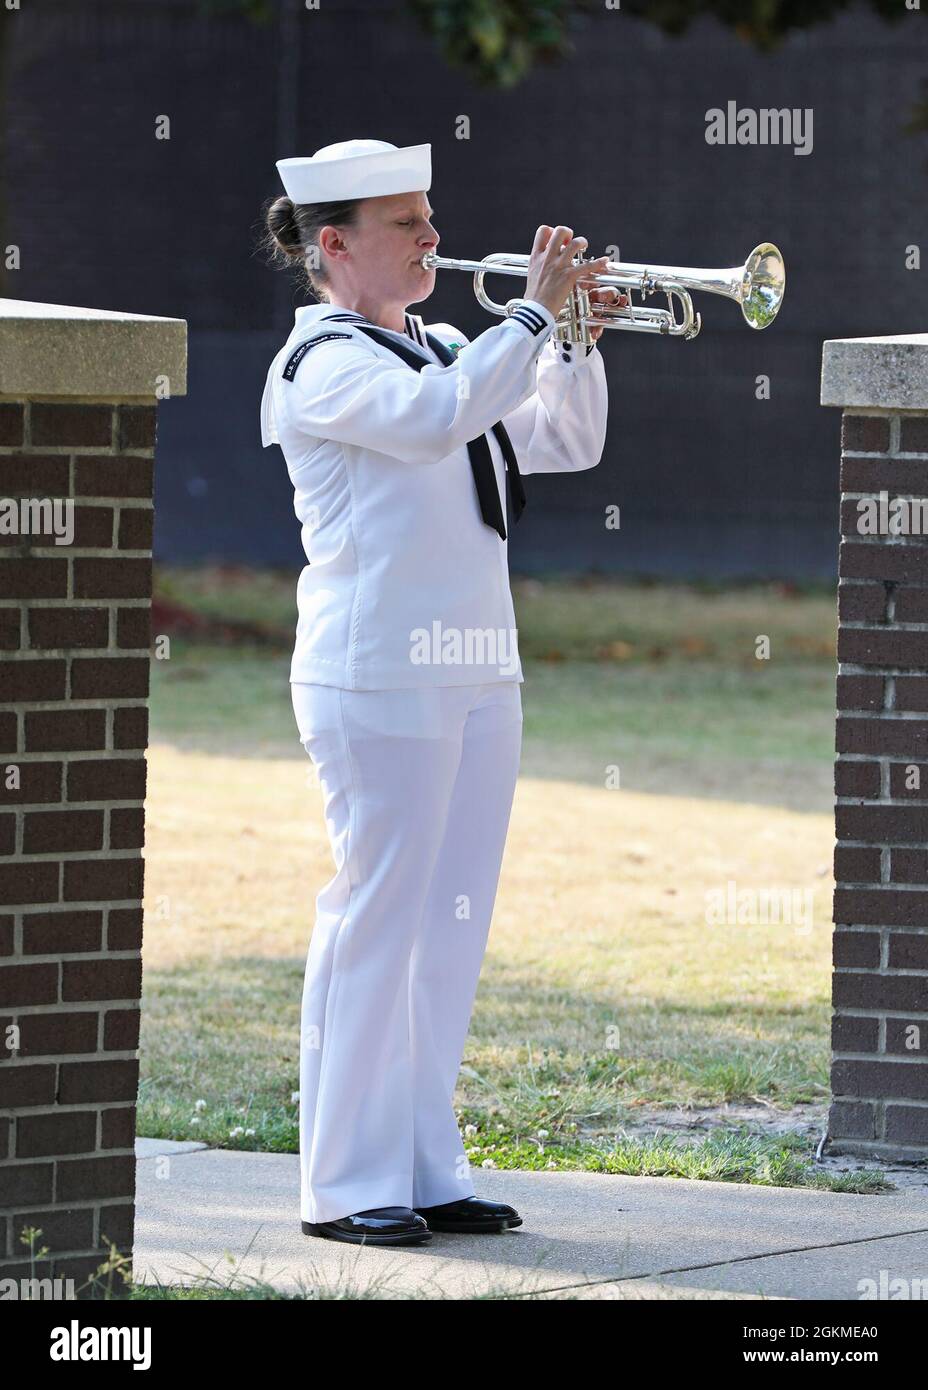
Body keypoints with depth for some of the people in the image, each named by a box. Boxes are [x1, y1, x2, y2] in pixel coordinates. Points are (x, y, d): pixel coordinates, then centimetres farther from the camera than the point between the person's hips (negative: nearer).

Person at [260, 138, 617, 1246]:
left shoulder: (438, 351, 18)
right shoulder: (325, 363, -7)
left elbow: (565, 442, 20)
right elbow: (439, 417, -25)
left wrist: (576, 337, 5)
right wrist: (534, 312, -19)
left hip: (476, 673, 8)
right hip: (380, 674, -8)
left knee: (452, 925, 8)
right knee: (376, 915, -7)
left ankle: (427, 1170, 14)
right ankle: (346, 1185, -3)